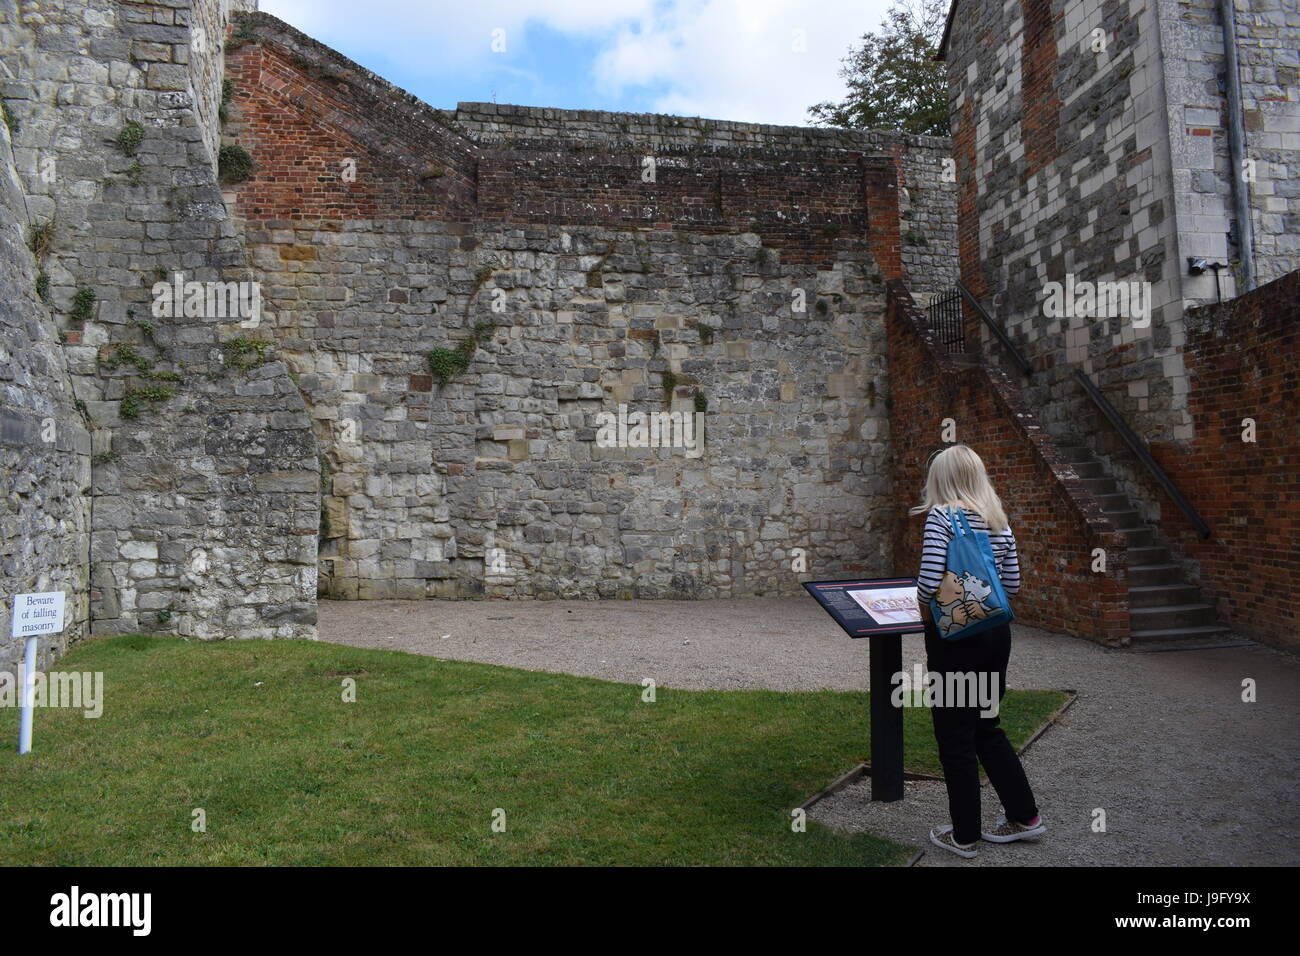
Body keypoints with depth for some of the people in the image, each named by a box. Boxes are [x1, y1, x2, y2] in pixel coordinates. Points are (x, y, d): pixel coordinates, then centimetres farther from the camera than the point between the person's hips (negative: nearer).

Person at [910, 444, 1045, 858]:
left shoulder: (941, 515, -14)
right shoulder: (998, 519, 6)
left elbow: (928, 580, -22)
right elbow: (1012, 583, 8)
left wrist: (924, 604, -2)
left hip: (953, 636, -7)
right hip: (995, 633, 7)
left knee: (955, 737, 7)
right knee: (987, 728, 23)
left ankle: (963, 836, 19)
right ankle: (1024, 815, 33)